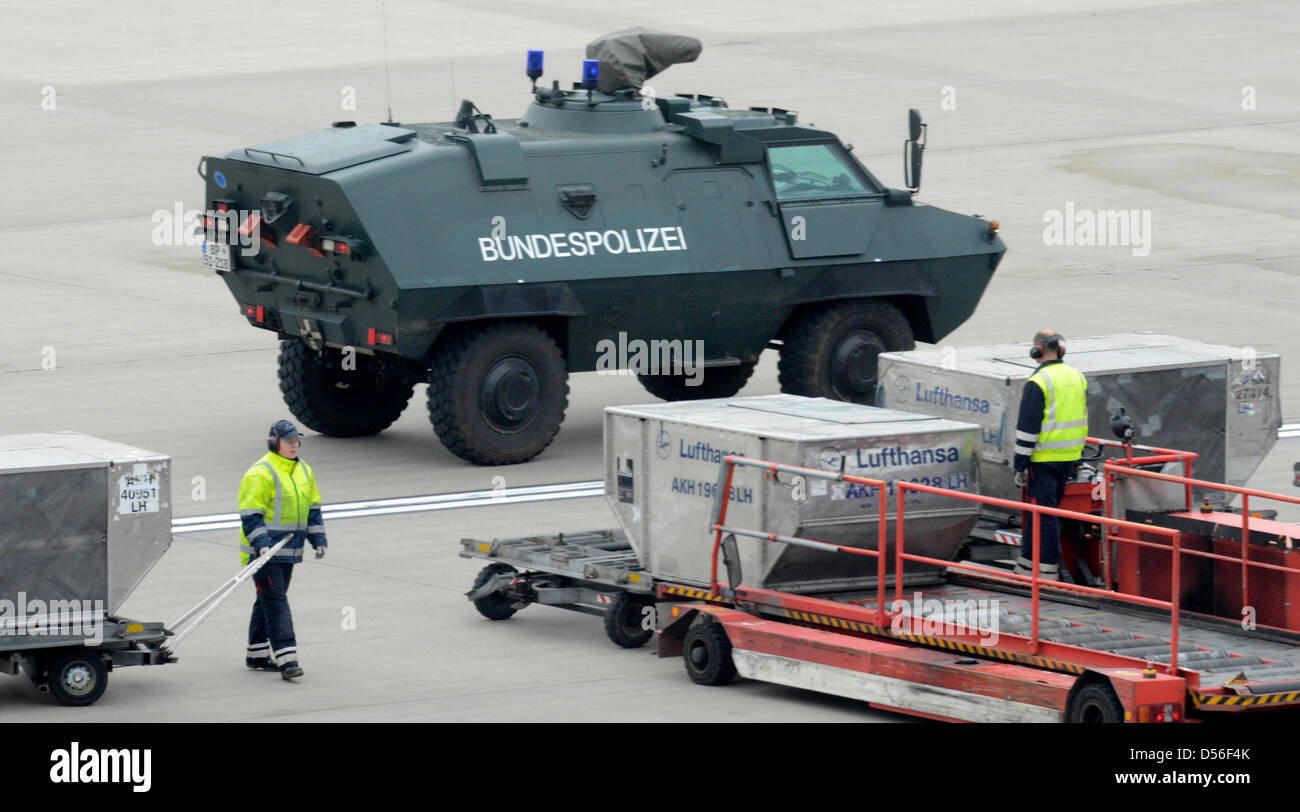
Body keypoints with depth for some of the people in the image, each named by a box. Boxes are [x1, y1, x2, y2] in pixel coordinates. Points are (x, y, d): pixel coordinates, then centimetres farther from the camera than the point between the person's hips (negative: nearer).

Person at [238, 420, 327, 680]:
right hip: (263, 551, -8)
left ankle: (257, 655, 24)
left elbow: (313, 509, 20)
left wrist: (318, 539, 11)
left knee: (269, 601, 15)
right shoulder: (260, 475, -14)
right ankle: (286, 658, -18)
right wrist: (261, 544, -25)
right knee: (276, 602, -12)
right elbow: (250, 515, -16)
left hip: (288, 551, 8)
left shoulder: (303, 471, 12)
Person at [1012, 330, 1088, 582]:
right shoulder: (1077, 378, 9)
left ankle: (1048, 568, -4)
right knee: (1046, 508, 16)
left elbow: (1028, 428, -15)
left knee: (1043, 511, -3)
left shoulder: (1038, 383, -16)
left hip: (1044, 458, -8)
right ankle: (1028, 562, 25)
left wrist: (1021, 464, -10)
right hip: (1069, 457, 8)